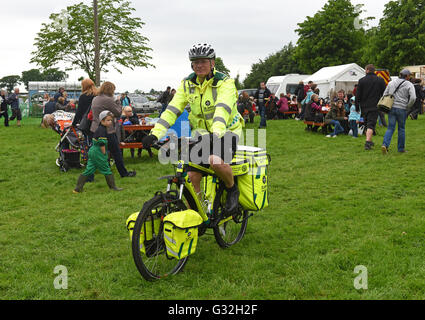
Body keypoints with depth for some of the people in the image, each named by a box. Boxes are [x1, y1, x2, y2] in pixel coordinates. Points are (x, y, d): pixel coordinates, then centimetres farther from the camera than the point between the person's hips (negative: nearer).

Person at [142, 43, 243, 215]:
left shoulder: (224, 82, -13)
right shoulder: (187, 84, 1)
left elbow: (222, 109, -31)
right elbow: (172, 109, -7)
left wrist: (216, 133, -49)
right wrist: (155, 133, -21)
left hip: (226, 131, -4)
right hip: (201, 133, 5)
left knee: (215, 161, -33)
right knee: (191, 176, -6)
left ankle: (232, 189, -3)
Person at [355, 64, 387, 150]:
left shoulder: (361, 80, -1)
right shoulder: (380, 80, 2)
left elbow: (357, 95, 0)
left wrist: (357, 107, 7)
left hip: (364, 107, 2)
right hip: (374, 106, -1)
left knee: (367, 124, 16)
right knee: (371, 124, -6)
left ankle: (369, 141, 26)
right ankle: (367, 142, -22)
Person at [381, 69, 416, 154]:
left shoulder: (391, 82, 10)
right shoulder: (409, 85, -3)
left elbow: (385, 94, 9)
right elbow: (413, 98, -14)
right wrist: (407, 107, -1)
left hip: (391, 108, 3)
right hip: (402, 109, -3)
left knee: (390, 128, 4)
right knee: (401, 129, 10)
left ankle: (385, 145, -17)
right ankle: (401, 148, 18)